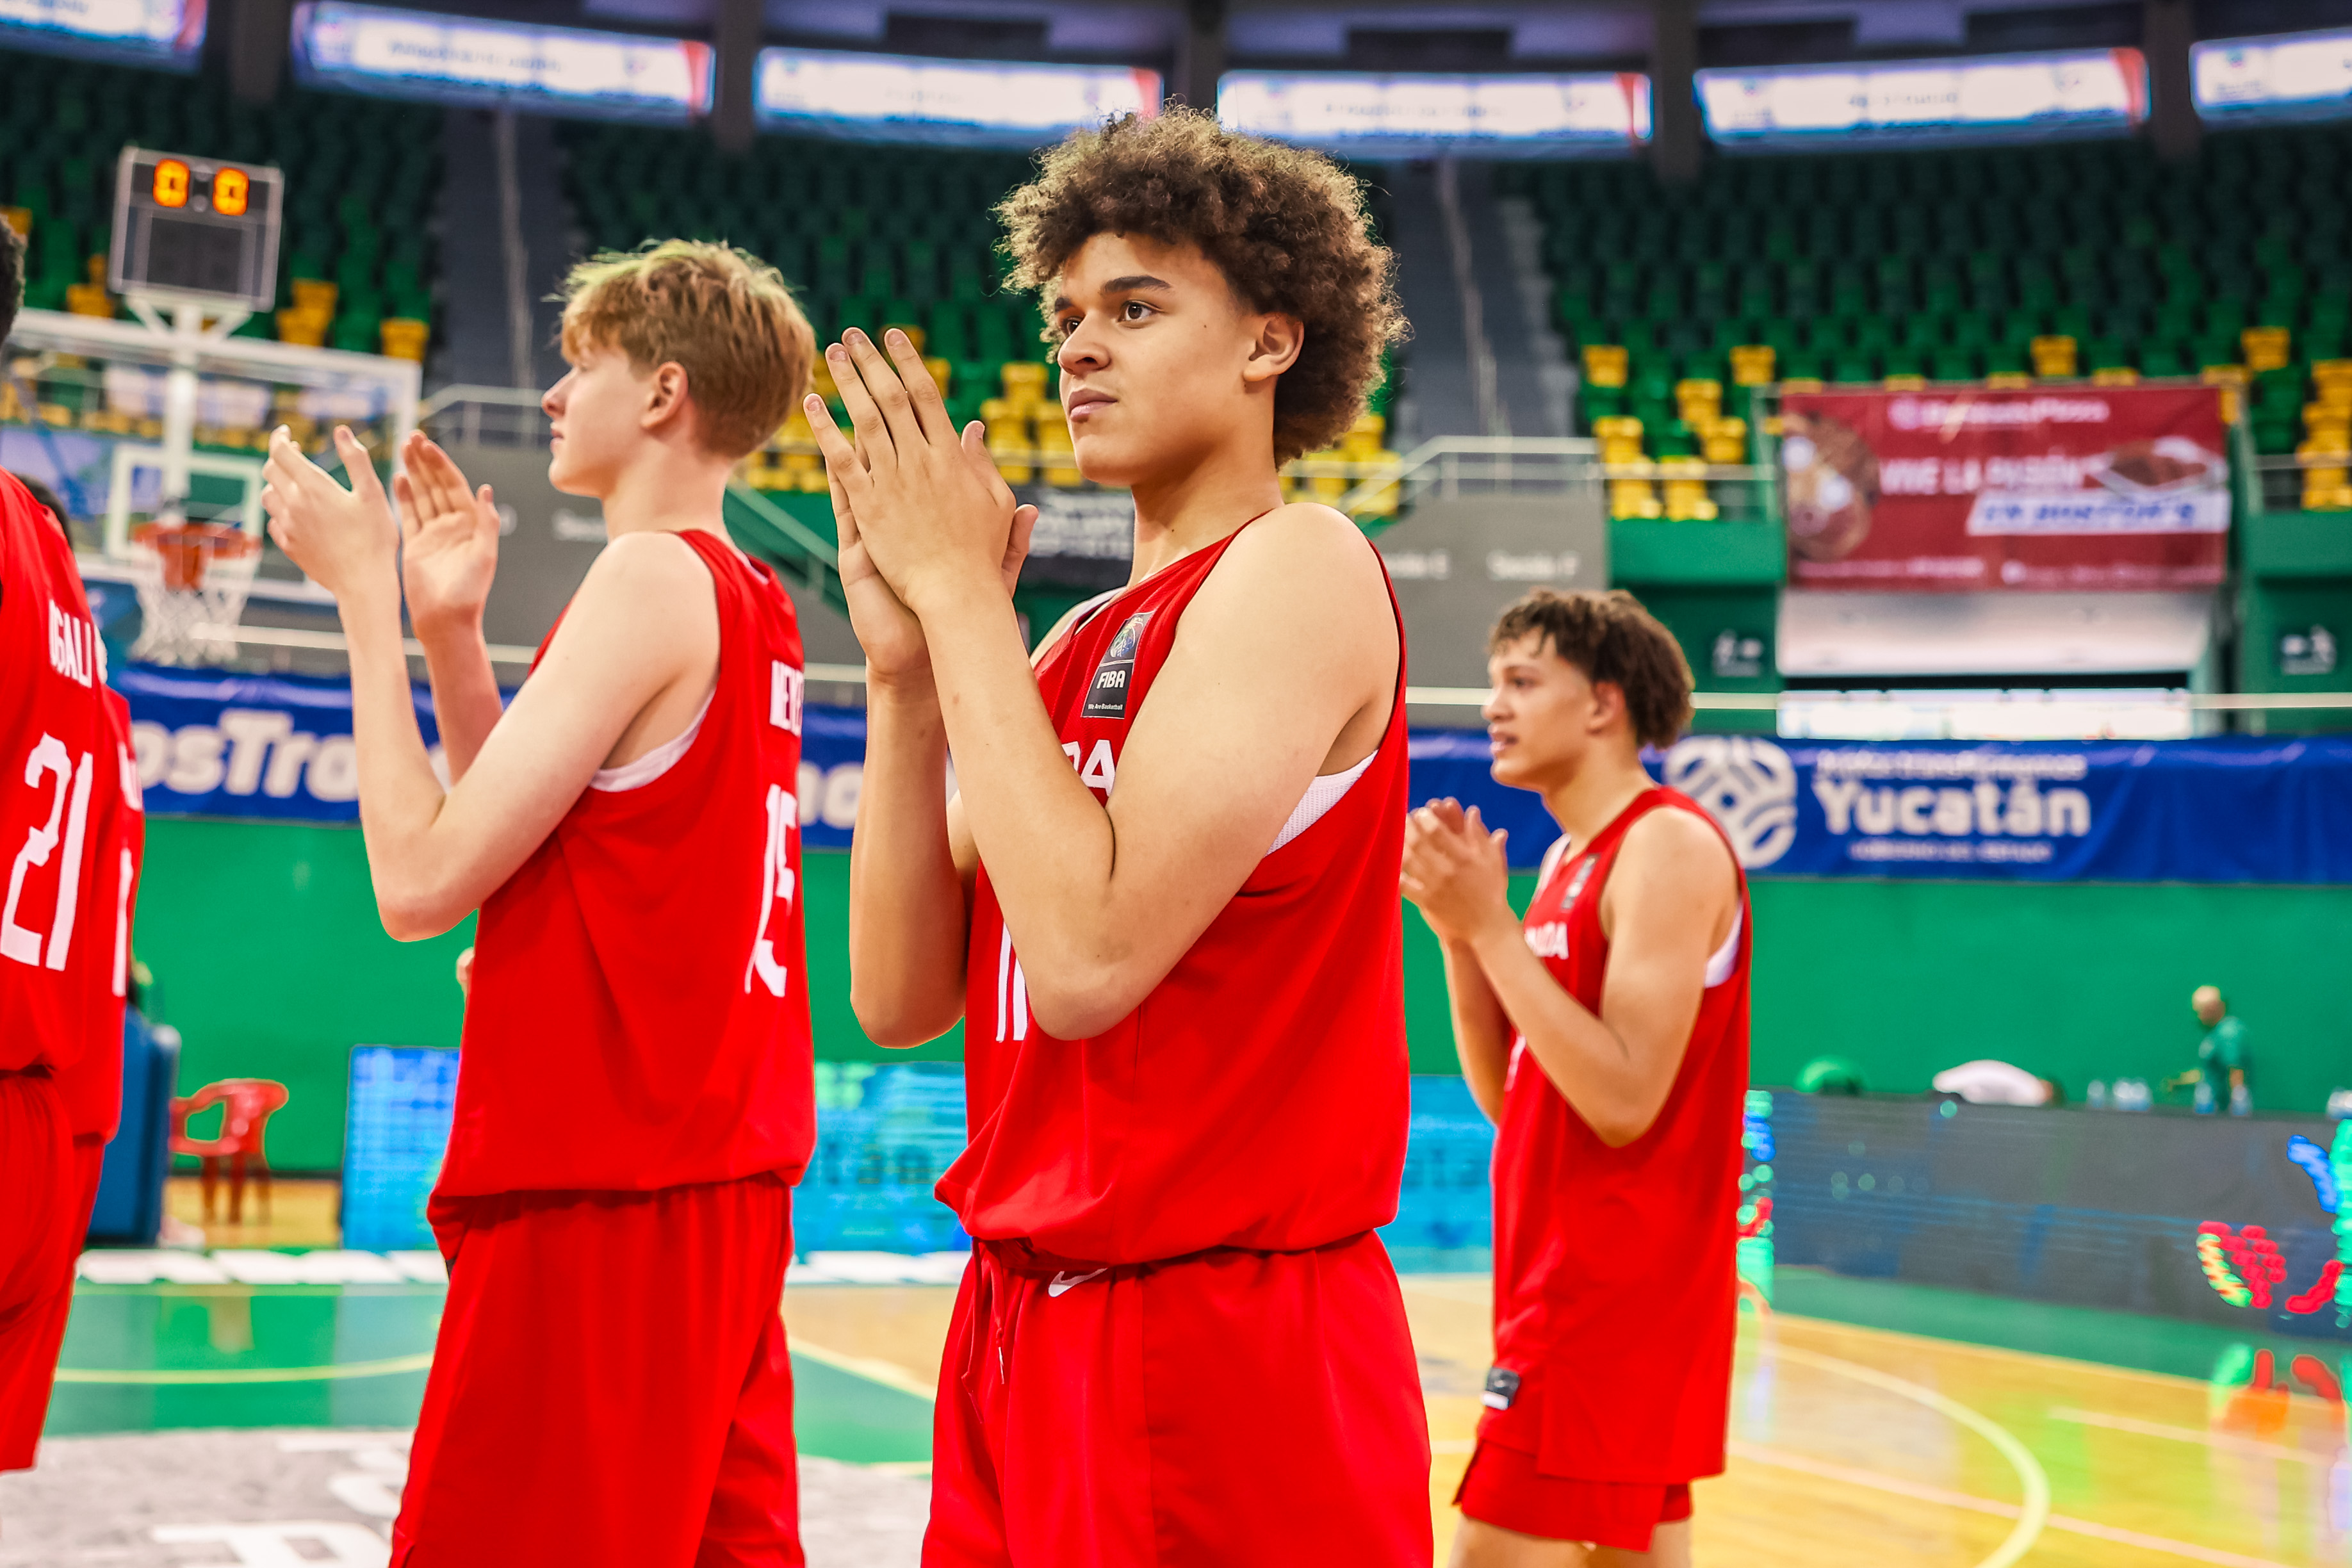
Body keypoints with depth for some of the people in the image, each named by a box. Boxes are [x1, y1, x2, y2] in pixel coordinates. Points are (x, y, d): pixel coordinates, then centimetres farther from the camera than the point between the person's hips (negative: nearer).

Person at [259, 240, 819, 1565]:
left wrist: (366, 595, -6)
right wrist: (448, 628, 13)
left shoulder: (654, 576, -13)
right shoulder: (758, 610, 14)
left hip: (601, 1202, -9)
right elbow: (550, 849, 19)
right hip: (719, 1180, 9)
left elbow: (424, 881, -16)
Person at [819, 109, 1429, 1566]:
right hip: (1024, 1324, 8)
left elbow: (1088, 957, -23)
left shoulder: (1300, 567, -12)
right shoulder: (1077, 640, 12)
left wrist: (959, 590, -15)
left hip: (1223, 1349, -8)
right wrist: (905, 663, -2)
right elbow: (902, 996, 6)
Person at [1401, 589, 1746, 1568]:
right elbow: (1507, 1098, 13)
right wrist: (1456, 925, 1)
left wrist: (1492, 925, -19)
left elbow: (1624, 1101, -22)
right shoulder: (1567, 859, 14)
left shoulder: (1669, 846, -14)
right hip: (1565, 1273, 9)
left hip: (1615, 1290, -9)